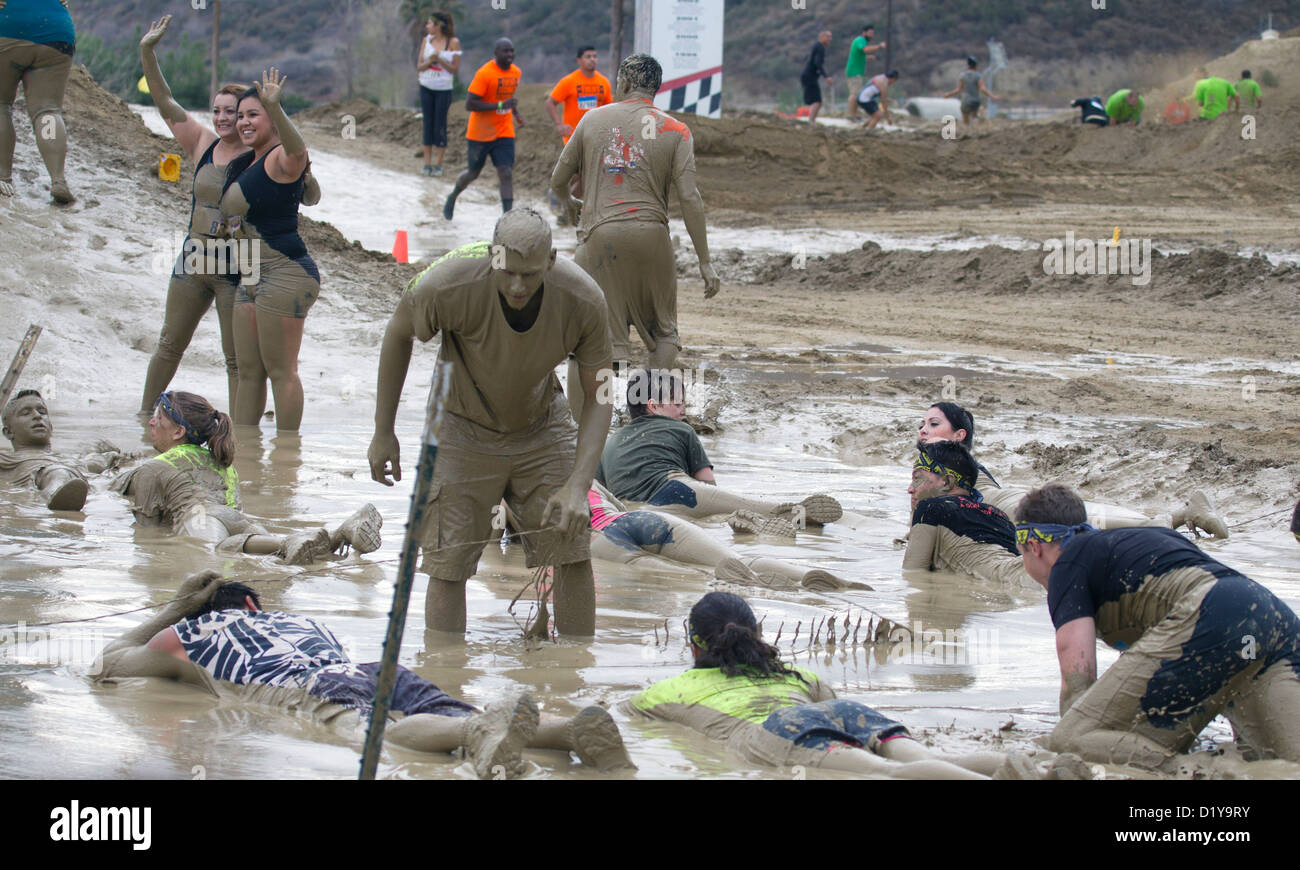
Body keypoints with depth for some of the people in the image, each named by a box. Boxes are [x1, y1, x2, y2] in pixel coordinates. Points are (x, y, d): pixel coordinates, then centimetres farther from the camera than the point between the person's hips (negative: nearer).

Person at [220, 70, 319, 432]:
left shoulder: (281, 159, -11)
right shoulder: (247, 164, 19)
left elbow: (297, 150, -39)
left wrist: (275, 107, -52)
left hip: (285, 273, -10)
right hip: (251, 279, 10)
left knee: (281, 371, -7)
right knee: (248, 371, 12)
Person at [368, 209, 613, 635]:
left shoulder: (583, 300, -28)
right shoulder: (449, 284, -33)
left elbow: (597, 397, -16)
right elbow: (399, 333, -10)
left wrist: (578, 486, -28)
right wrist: (383, 433, -4)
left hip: (541, 422, 2)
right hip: (464, 428, -2)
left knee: (573, 552, -4)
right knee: (448, 565, -7)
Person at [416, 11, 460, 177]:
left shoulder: (453, 42, -6)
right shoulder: (427, 40, 5)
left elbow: (455, 69, -5)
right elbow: (419, 67, 5)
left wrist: (440, 60, -18)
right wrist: (429, 61, -15)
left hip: (444, 89, -3)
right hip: (426, 87, 3)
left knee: (440, 125, -2)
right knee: (428, 124, 3)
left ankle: (439, 165, 5)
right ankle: (427, 164, 7)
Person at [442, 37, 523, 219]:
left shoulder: (516, 73, 3)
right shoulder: (484, 74, -19)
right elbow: (470, 104, -23)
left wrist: (515, 113, 8)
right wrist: (500, 105, -28)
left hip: (504, 134, 4)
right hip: (480, 134, -4)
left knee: (506, 174, -11)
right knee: (473, 172, 12)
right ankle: (452, 197, 42)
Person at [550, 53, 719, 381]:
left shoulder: (593, 119, 9)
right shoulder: (675, 130, 4)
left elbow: (557, 180, 16)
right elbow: (689, 197, -4)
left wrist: (568, 203, 40)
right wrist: (705, 262, -2)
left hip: (598, 236, 0)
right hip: (651, 237, 0)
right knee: (663, 332, 15)